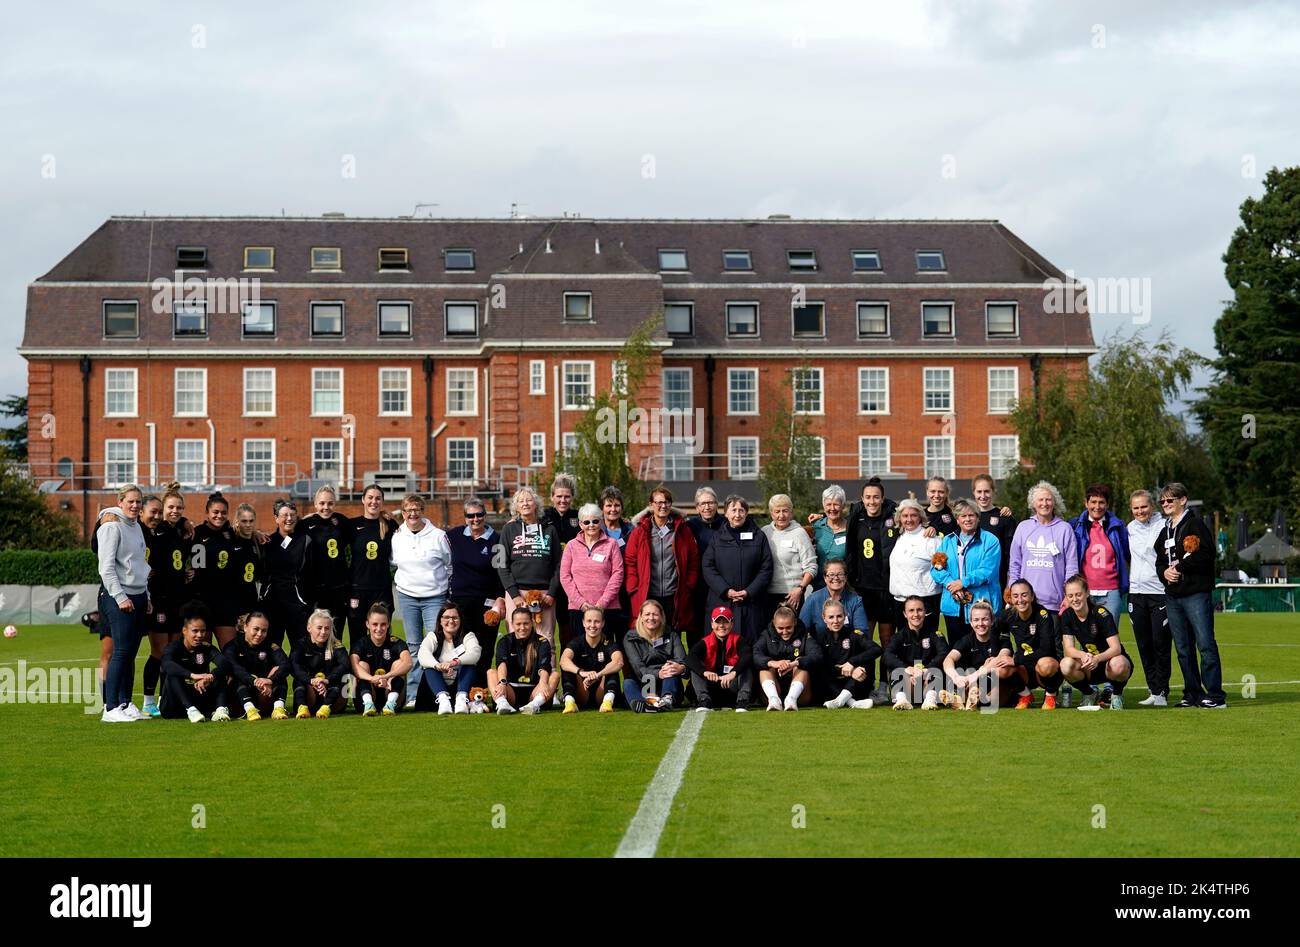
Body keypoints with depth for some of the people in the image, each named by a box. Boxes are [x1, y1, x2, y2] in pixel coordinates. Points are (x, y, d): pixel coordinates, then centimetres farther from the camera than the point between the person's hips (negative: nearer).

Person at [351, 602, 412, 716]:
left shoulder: (396, 643, -4)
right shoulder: (361, 644, -1)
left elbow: (408, 662, -26)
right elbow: (354, 665, -24)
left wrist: (386, 676, -44)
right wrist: (372, 679, -44)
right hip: (370, 694, 1)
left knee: (398, 663, -17)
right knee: (362, 664, -17)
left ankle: (391, 702, -39)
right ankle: (368, 703, -40)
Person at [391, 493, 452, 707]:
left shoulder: (438, 536, -2)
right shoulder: (396, 537, 5)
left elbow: (450, 565, 7)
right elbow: (392, 564, 21)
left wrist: (451, 590, 8)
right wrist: (397, 582, 10)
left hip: (435, 597, -2)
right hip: (407, 596, 2)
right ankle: (413, 695, 7)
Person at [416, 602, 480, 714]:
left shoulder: (468, 636, 3)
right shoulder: (433, 637, 5)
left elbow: (474, 653, -22)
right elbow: (423, 654, -20)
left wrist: (454, 662, -43)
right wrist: (438, 666, -44)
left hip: (461, 683, -1)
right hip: (438, 687, 1)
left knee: (469, 663, -25)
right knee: (430, 667, -26)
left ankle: (462, 698, -47)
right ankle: (442, 698, -50)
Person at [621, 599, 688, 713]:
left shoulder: (671, 637, 13)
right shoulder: (630, 638, 8)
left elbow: (683, 661, -3)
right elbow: (638, 668, -7)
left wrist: (680, 668, -30)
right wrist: (657, 674, -28)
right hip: (641, 688, -1)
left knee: (672, 669, -27)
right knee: (628, 682, -31)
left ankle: (667, 700, -58)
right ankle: (639, 704, -64)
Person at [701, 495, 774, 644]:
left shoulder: (758, 536, 7)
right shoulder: (717, 537, 9)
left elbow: (766, 569, 2)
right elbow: (707, 568, 2)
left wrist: (749, 592, -10)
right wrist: (726, 591, -10)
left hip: (751, 602, 0)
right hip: (721, 601, 0)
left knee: (750, 642, -4)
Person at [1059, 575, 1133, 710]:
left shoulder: (1101, 613, -19)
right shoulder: (1067, 615, -6)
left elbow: (1116, 648, -25)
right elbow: (1068, 648, -13)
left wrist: (1097, 658, -45)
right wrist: (1083, 656, -37)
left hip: (1110, 660, -3)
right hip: (1090, 668, 3)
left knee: (1118, 665, -39)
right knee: (1066, 665, -29)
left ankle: (1116, 694, -4)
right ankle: (1089, 694, 1)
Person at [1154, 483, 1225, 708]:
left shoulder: (1195, 524, -3)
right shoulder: (1165, 531, 21)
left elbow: (1206, 554, -14)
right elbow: (1160, 561, 24)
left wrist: (1180, 567, -11)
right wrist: (1164, 572, 2)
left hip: (1196, 594, -8)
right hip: (1172, 596, 8)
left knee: (1205, 645, -10)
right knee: (1183, 649, 9)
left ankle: (1215, 696, -10)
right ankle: (1193, 694, 15)